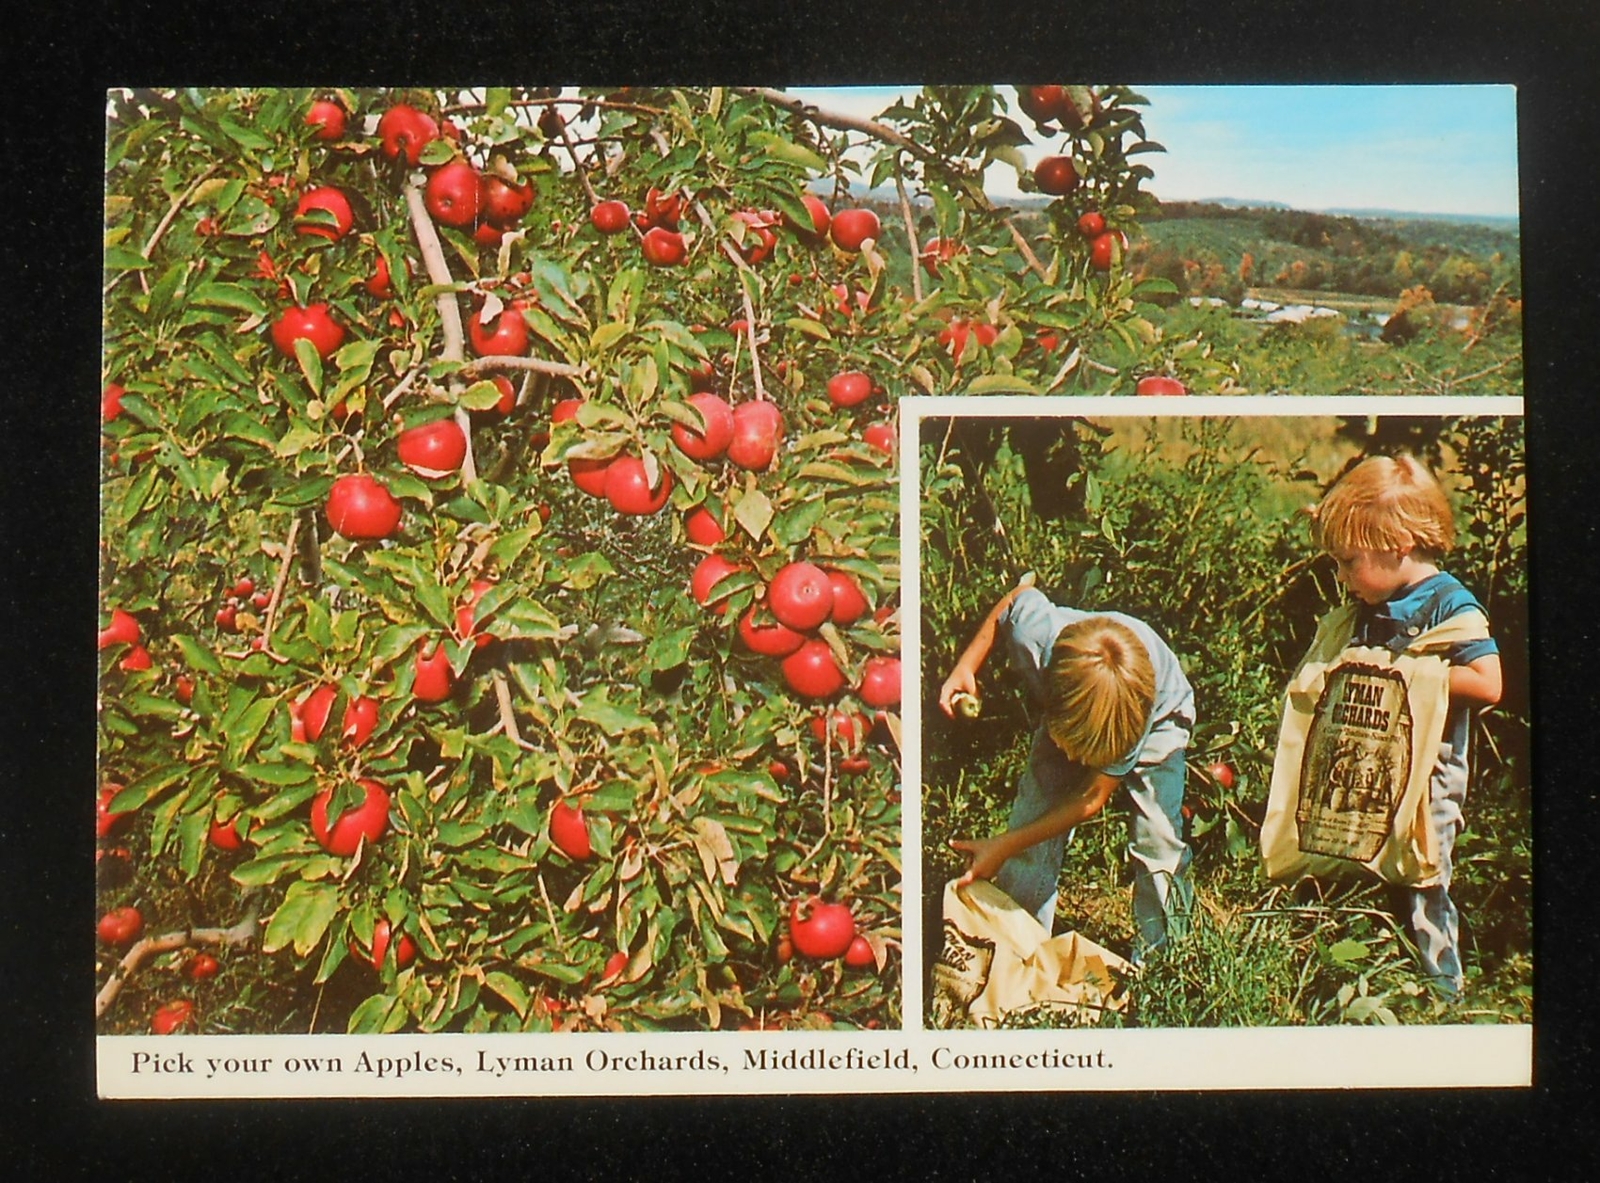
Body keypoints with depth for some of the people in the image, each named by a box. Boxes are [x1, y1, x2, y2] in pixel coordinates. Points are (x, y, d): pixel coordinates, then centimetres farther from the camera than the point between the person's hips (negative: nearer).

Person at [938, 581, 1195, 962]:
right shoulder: (1033, 634, -42)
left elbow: (1092, 798, -30)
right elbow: (1016, 597, -13)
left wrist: (1004, 845, -30)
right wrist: (965, 667, -21)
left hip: (1156, 716, -2)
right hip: (1068, 707, 2)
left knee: (1158, 842, -11)